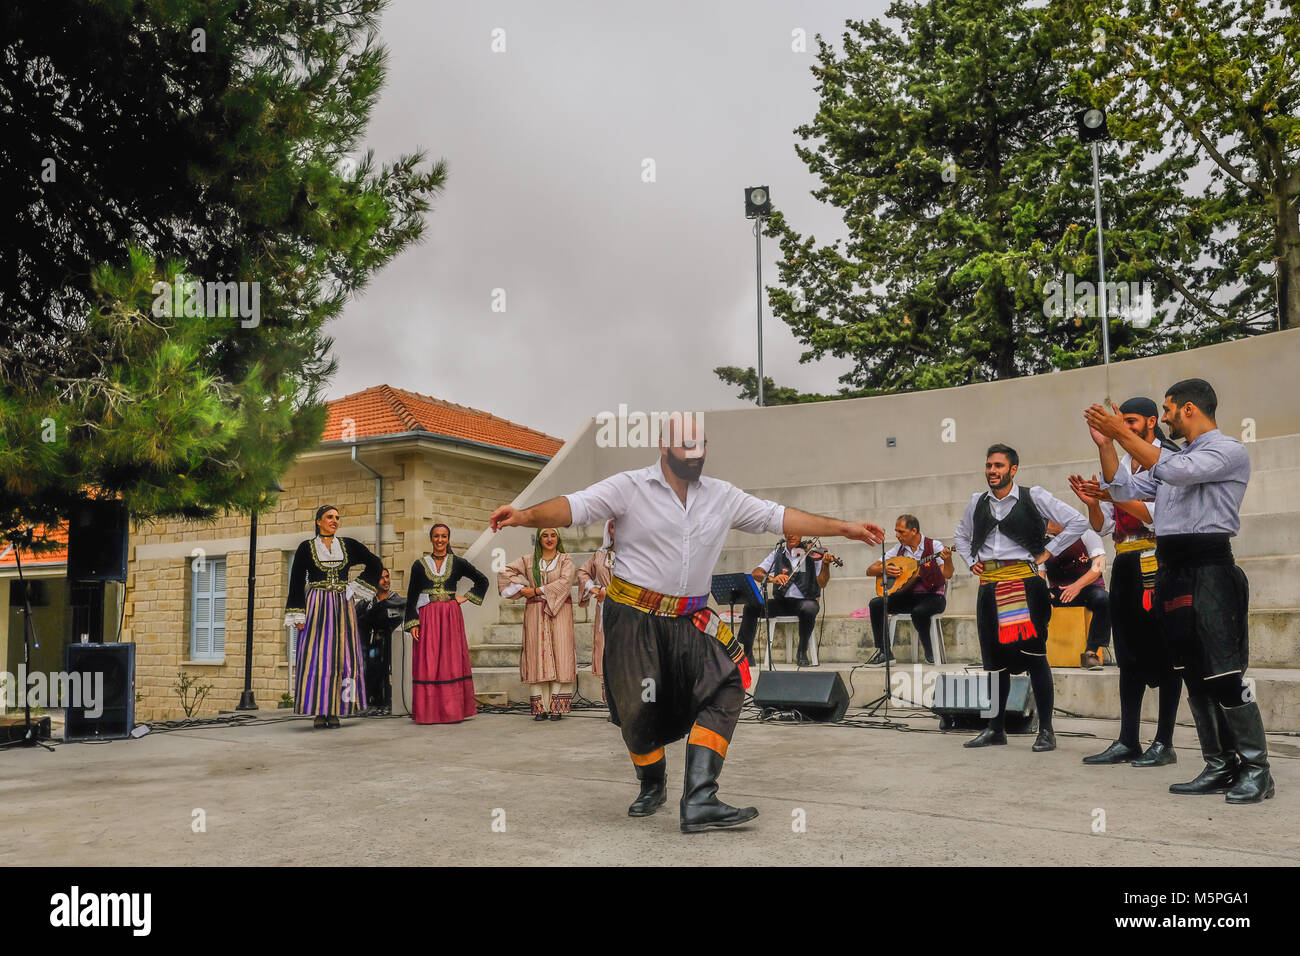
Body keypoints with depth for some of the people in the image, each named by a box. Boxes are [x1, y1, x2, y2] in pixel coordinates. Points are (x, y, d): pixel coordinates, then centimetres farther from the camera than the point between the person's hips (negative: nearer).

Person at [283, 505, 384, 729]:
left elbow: (376, 565, 13)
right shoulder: (306, 548, 3)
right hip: (316, 607, -2)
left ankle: (334, 712, 2)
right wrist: (298, 616, -5)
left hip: (342, 607, 2)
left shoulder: (348, 545, 8)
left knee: (341, 657, -2)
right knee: (316, 656, -7)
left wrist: (355, 587, 3)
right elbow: (297, 582, 2)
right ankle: (319, 712, -3)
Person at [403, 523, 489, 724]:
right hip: (427, 618, 0)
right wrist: (412, 624, -3)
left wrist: (467, 597, 4)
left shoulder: (458, 563, 7)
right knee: (428, 662, -4)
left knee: (452, 661, -1)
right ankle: (429, 711, 0)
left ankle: (454, 710, 4)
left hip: (451, 617, 0)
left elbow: (482, 581, 16)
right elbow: (411, 597, 5)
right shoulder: (420, 565, 6)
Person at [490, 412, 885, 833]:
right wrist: (526, 515, -37)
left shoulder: (723, 496, 8)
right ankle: (652, 787, 31)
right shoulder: (630, 487, -6)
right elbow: (576, 506, -18)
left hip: (689, 621, 4)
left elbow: (778, 517, 10)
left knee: (725, 686, -15)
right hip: (633, 618, -3)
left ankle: (700, 800, -16)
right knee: (638, 708, 1)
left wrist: (843, 527, 7)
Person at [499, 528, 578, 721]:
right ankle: (540, 707, -2)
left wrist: (537, 591, -10)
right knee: (537, 656, -4)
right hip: (535, 613, 2)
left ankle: (557, 707, -6)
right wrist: (522, 589, -4)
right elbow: (506, 572, 8)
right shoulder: (528, 560, 13)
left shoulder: (566, 560, 8)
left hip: (559, 612, -1)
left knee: (559, 655, -8)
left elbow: (565, 581, -8)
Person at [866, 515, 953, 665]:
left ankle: (930, 651, -9)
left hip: (933, 596, -5)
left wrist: (947, 559, -36)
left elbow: (947, 575, -15)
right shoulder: (898, 550, 7)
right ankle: (884, 651, -10)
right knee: (875, 604, -17)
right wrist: (884, 569, -14)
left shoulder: (934, 545, -4)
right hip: (908, 595, 5)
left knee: (919, 611, -37)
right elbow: (870, 571, 7)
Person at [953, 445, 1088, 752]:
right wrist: (972, 562, 15)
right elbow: (960, 536, 30)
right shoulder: (977, 502, 12)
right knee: (994, 657, 9)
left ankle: (1046, 730, 3)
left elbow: (1077, 522, -2)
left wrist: (1047, 552, -4)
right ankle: (996, 729, 17)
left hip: (1023, 582, -5)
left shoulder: (1033, 497, -1)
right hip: (988, 586, 5)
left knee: (1034, 655, -6)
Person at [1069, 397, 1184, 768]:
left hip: (1158, 564, -7)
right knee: (1129, 656, 8)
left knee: (1163, 653, -3)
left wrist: (1116, 497, -20)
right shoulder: (1119, 466, 18)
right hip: (1125, 566, 7)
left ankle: (1164, 743, 2)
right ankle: (1127, 741, 12)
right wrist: (1093, 503, -3)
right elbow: (1102, 526, 16)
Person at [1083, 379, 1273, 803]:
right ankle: (1220, 768, 17)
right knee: (1193, 677, 9)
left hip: (1209, 569, -8)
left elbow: (1175, 471, -22)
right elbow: (1124, 490, 20)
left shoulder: (1228, 451, -5)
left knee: (1224, 677, -9)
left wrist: (1123, 433, -17)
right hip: (1172, 572, 8)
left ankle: (1256, 770, 2)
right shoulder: (1174, 456, 20)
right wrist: (1105, 445, 10)